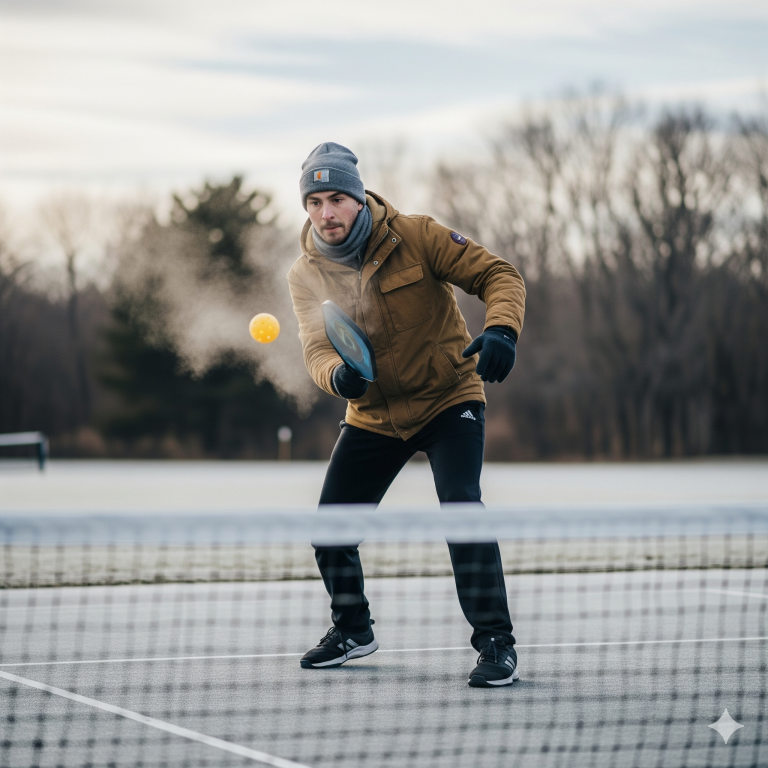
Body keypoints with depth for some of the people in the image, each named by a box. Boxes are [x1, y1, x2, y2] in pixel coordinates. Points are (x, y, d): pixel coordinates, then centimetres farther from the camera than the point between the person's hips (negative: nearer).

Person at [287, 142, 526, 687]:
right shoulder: (306, 274, -6)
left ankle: (496, 643, -18)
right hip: (374, 414, 4)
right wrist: (337, 375, -37)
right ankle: (353, 630, 31)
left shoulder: (415, 237, -16)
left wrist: (501, 330, -35)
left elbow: (498, 275, -15)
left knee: (460, 507, -25)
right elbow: (317, 349, -12)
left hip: (449, 400, -4)